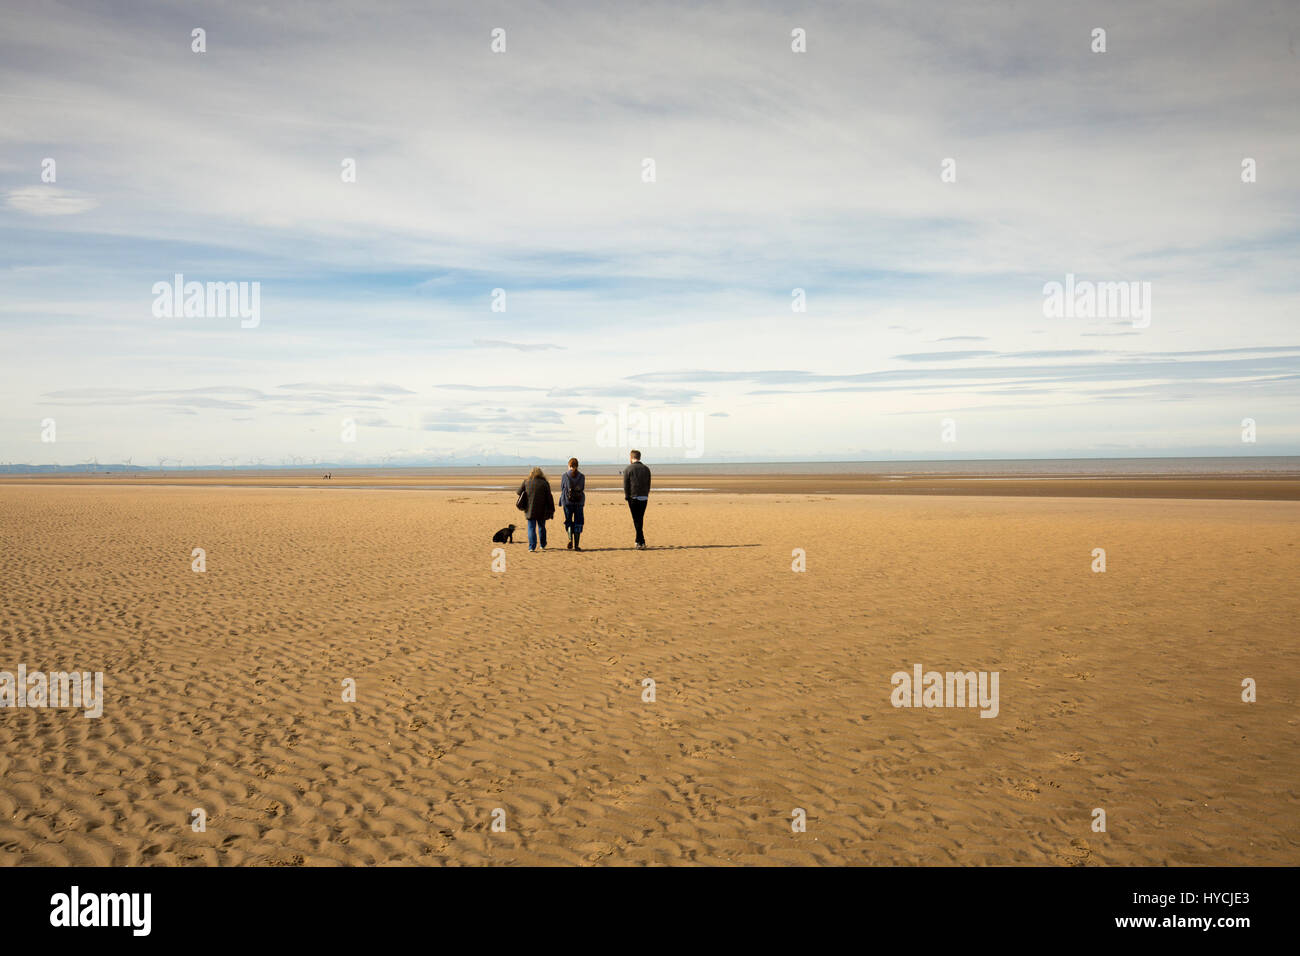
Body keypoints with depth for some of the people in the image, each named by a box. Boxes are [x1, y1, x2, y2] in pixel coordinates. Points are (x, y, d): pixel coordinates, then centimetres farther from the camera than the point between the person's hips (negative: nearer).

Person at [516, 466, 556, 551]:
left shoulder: (526, 482, 1)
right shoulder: (545, 483, -2)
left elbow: (519, 492, 9)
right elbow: (549, 498, -3)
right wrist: (552, 510, 3)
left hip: (530, 510, -1)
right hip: (542, 511, 1)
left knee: (531, 528, 2)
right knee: (542, 527, 17)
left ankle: (532, 547, -10)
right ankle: (543, 545, 30)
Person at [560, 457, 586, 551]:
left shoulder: (565, 476, -3)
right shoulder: (582, 476, 1)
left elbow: (562, 488, 3)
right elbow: (583, 489, 6)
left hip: (567, 502, -1)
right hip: (579, 502, 1)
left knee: (568, 521, 11)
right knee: (578, 522, 8)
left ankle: (570, 539, -13)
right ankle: (576, 545, 5)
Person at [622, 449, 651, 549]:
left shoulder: (628, 469, -4)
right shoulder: (646, 469, 10)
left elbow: (625, 485, -6)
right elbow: (648, 485, 10)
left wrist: (627, 497, 1)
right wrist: (646, 495, 14)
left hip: (633, 497, -4)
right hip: (644, 498, 4)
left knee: (637, 520, -2)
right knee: (640, 520, 15)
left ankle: (642, 543, -10)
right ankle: (638, 541, 21)